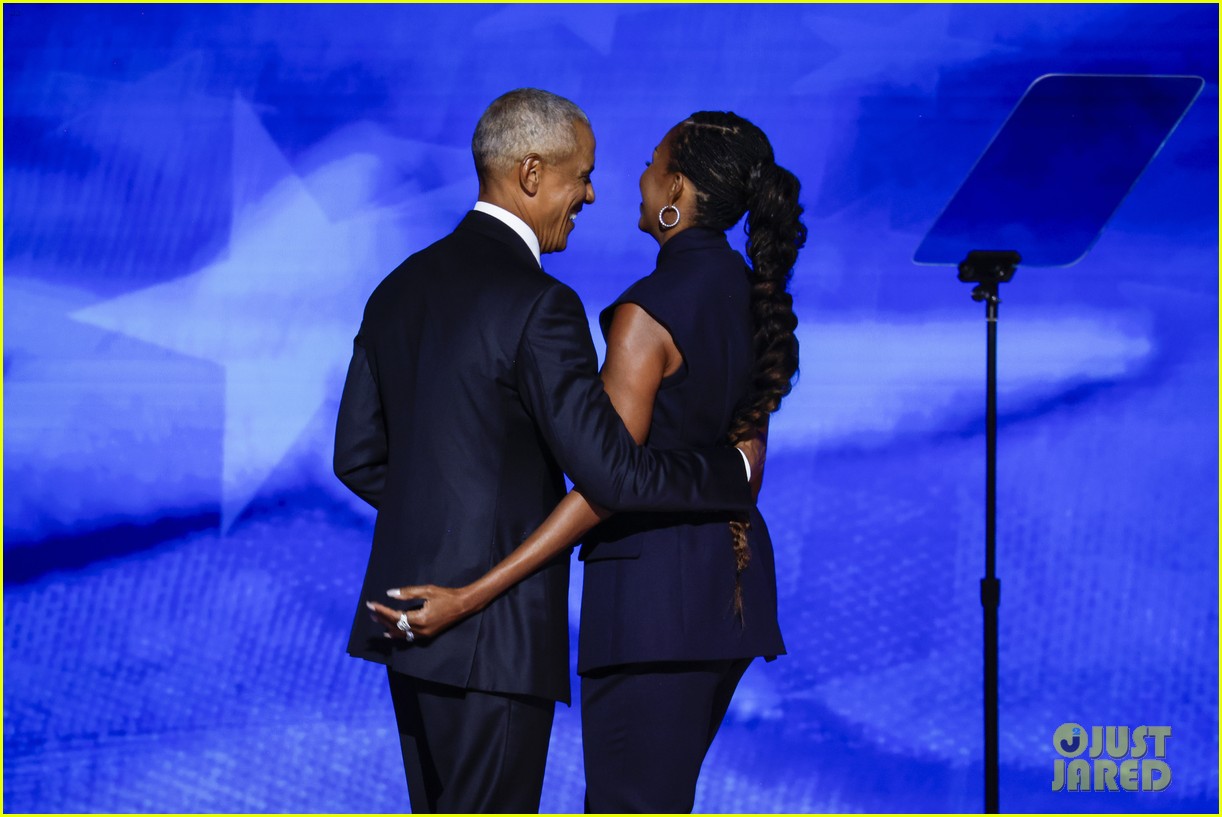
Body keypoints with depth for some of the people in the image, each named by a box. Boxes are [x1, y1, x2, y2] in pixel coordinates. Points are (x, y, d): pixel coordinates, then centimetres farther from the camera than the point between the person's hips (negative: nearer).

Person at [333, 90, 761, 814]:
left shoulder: (400, 289, 9)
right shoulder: (537, 305, -17)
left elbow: (358, 458, 13)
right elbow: (612, 473, -19)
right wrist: (735, 469, -4)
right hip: (495, 632, -8)